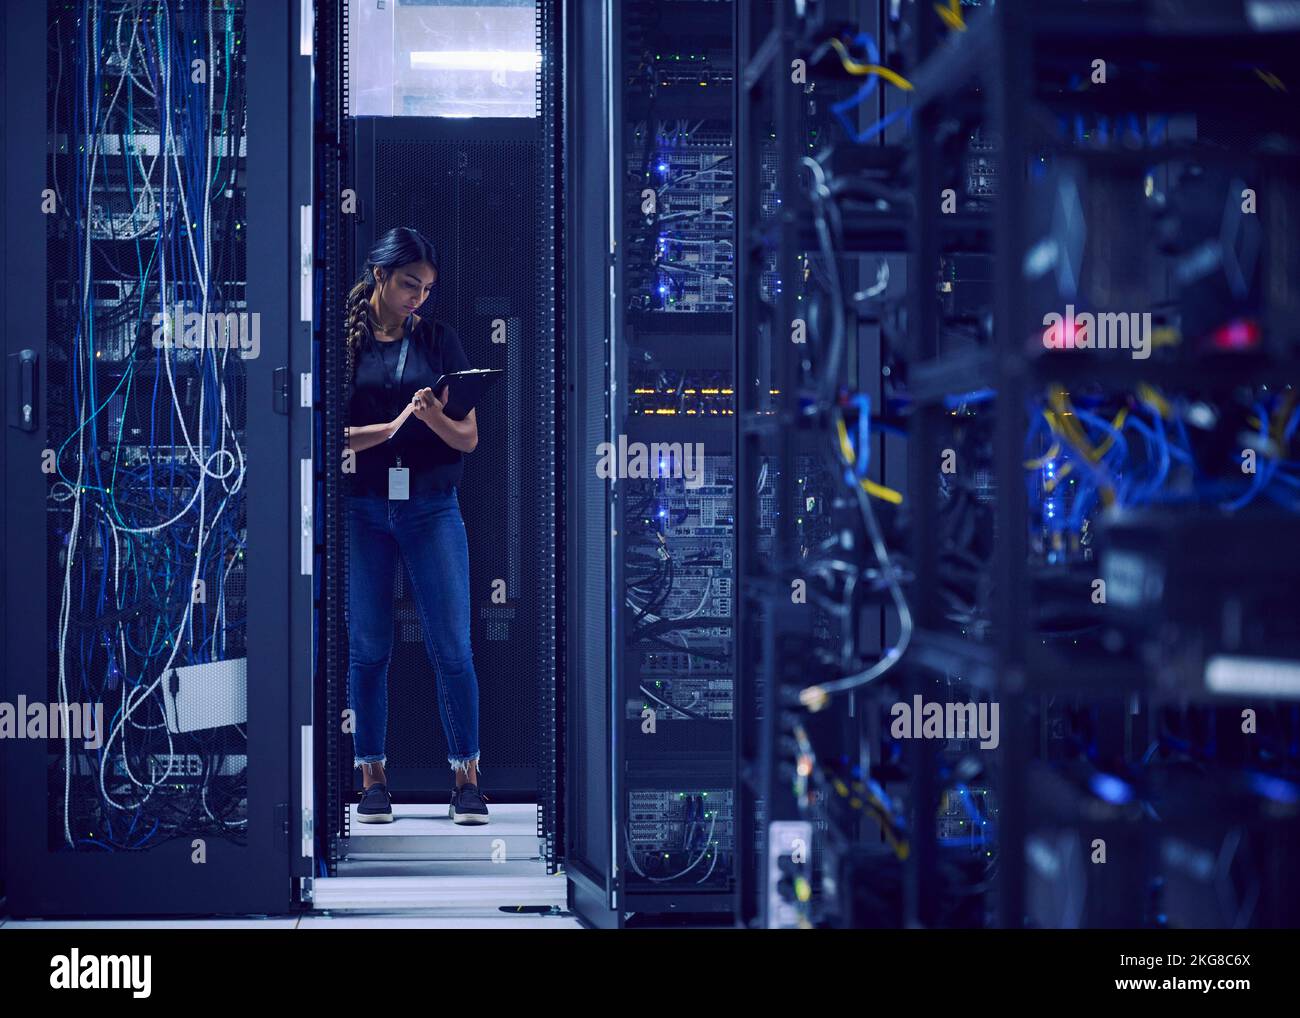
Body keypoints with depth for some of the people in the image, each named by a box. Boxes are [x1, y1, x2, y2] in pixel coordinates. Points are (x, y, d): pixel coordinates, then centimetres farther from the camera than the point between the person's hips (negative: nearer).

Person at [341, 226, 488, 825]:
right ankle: (372, 777, 13)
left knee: (452, 646, -3)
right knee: (367, 648, 4)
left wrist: (434, 416, -16)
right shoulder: (345, 341, 3)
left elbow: (469, 438, 4)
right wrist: (392, 427, -17)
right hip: (361, 509, -1)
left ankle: (466, 777, 5)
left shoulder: (439, 340, 7)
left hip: (432, 507, 1)